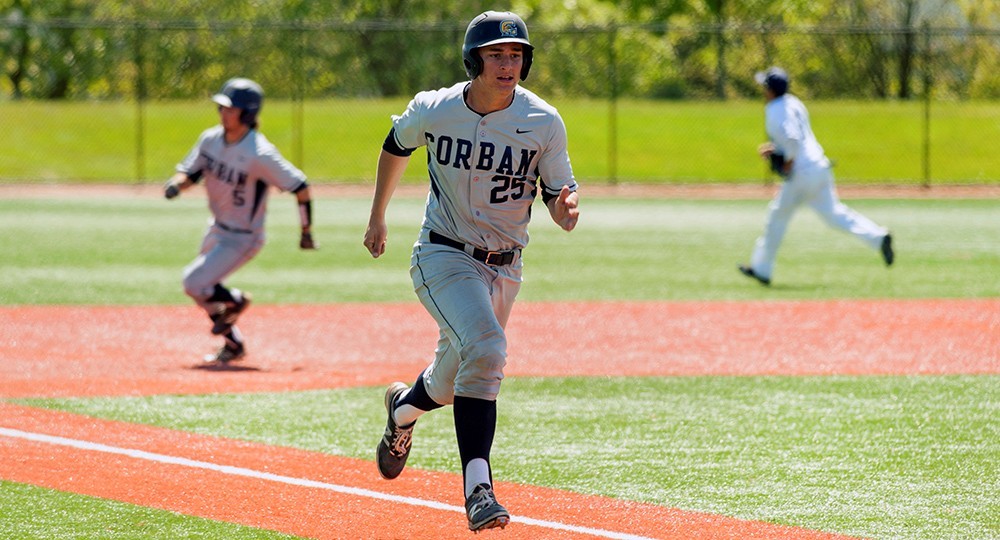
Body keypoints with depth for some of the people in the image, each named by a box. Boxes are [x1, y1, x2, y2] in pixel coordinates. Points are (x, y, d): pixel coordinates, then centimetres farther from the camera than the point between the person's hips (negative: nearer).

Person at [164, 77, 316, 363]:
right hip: (217, 229, 8)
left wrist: (306, 232, -16)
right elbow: (190, 171, 5)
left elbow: (299, 187, -23)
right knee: (200, 287, 18)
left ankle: (235, 300, 16)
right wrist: (177, 184, -20)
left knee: (194, 284, -15)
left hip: (242, 238, -8)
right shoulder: (211, 139, -7)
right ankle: (234, 345, 36)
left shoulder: (260, 155, -29)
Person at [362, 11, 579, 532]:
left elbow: (561, 204, -8)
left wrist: (566, 207, -32)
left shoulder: (545, 123, -11)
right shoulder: (433, 111, -11)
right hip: (443, 256, -3)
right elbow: (396, 146, 11)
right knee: (484, 350, -28)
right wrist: (376, 217, 19)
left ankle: (404, 407, 53)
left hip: (503, 268, 3)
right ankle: (478, 489, -29)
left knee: (455, 379, 16)